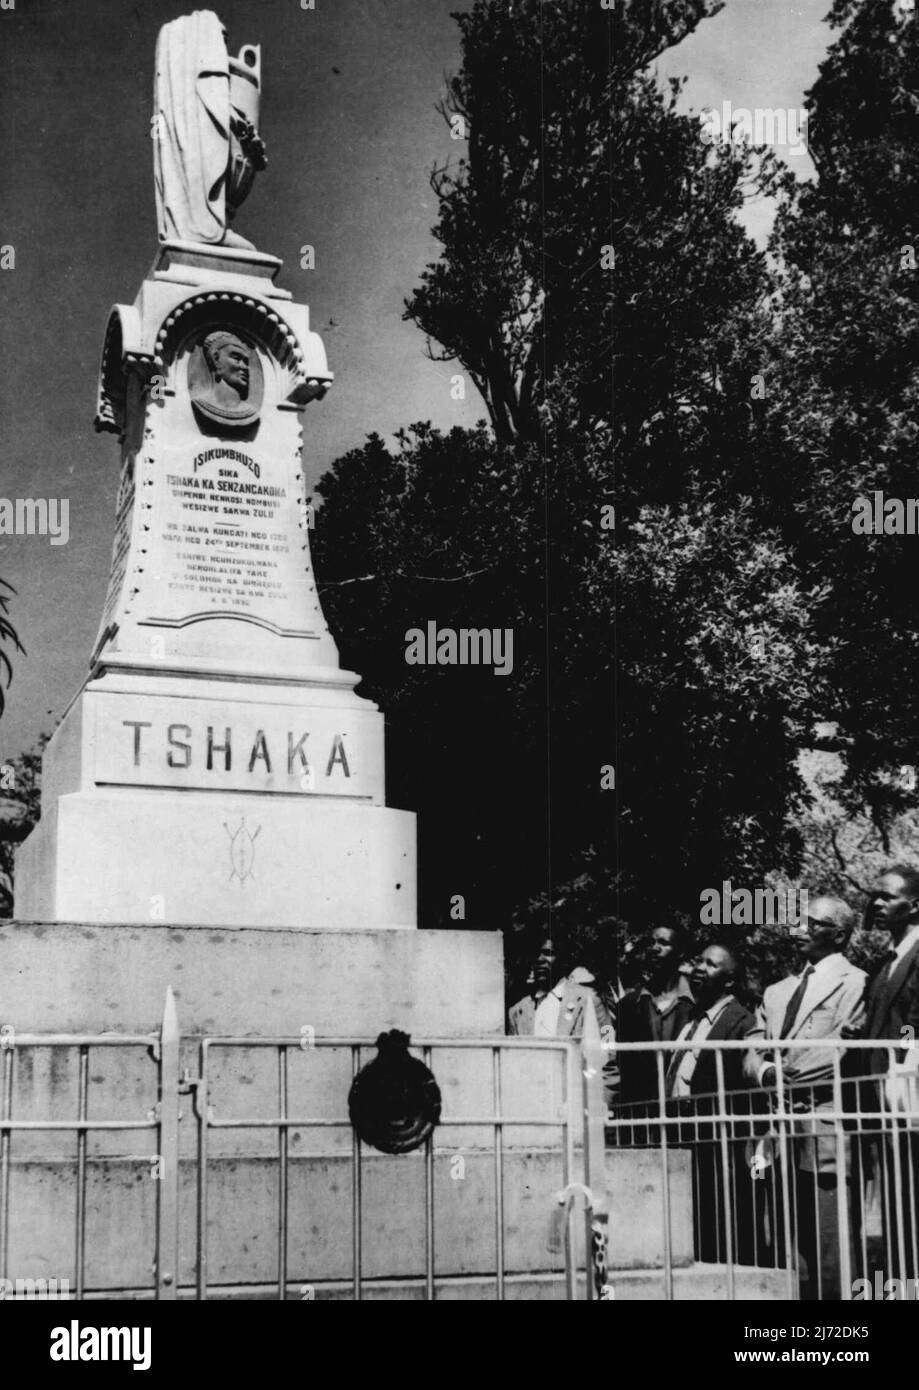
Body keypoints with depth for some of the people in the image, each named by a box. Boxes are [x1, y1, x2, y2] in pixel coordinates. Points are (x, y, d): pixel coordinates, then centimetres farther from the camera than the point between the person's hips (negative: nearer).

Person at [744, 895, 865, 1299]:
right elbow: (752, 1053, 15)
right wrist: (766, 1072, -7)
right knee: (789, 1248, 9)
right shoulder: (776, 992, 23)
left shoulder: (854, 983, 1)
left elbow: (843, 1048, -11)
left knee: (828, 1253, -9)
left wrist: (786, 1074, -12)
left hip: (824, 1130, -7)